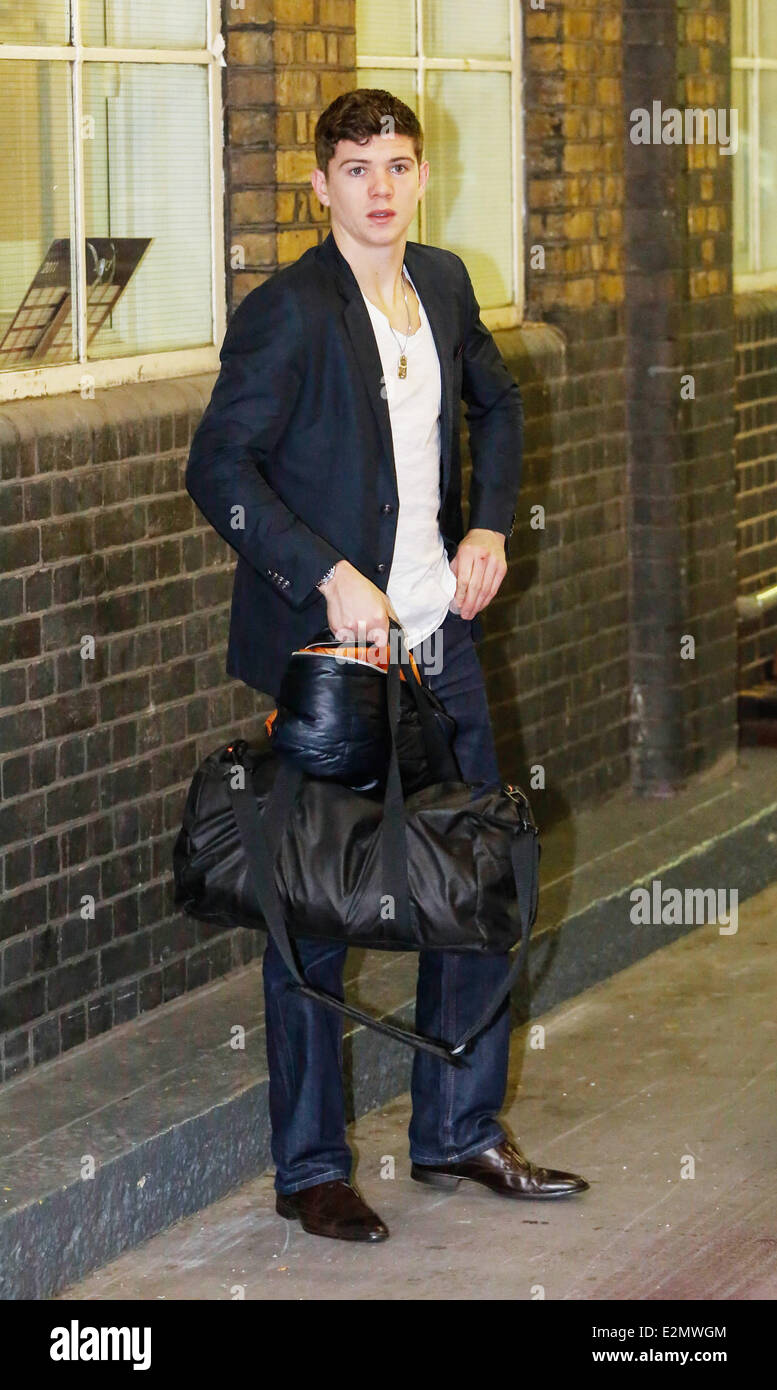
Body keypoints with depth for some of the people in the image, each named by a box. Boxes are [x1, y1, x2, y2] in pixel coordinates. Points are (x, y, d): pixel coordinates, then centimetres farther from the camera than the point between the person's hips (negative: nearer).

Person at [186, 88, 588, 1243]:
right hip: (330, 650, -7)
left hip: (437, 635, 7)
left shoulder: (444, 284, 7)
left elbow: (495, 404, 24)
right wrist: (329, 576, -23)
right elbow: (219, 467, -18)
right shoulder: (289, 311, -14)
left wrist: (489, 528, 9)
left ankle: (459, 1134, 26)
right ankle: (309, 1171, 13)